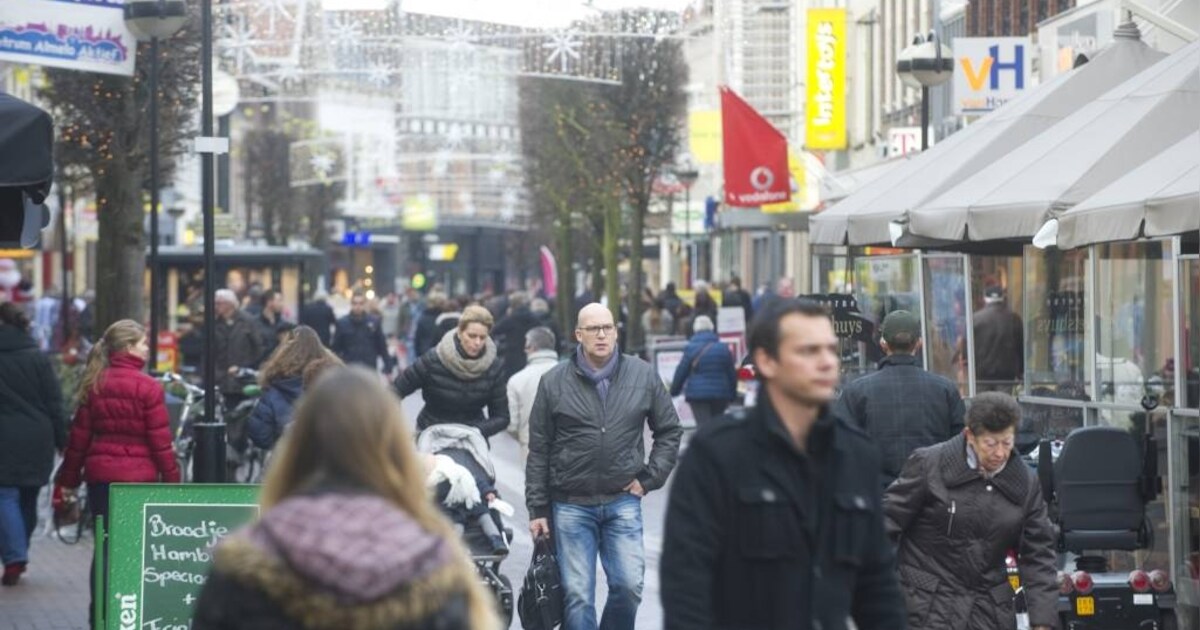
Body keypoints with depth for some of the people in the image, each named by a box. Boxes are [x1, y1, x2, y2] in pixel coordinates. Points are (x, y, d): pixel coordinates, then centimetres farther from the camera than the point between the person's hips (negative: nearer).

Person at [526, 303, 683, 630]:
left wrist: (650, 478, 2)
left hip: (624, 502, 1)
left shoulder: (643, 376, 2)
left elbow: (669, 431, 13)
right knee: (577, 595, -2)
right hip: (571, 505, -1)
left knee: (629, 585, -9)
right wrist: (538, 509, 2)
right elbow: (539, 451, 4)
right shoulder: (554, 382, 0)